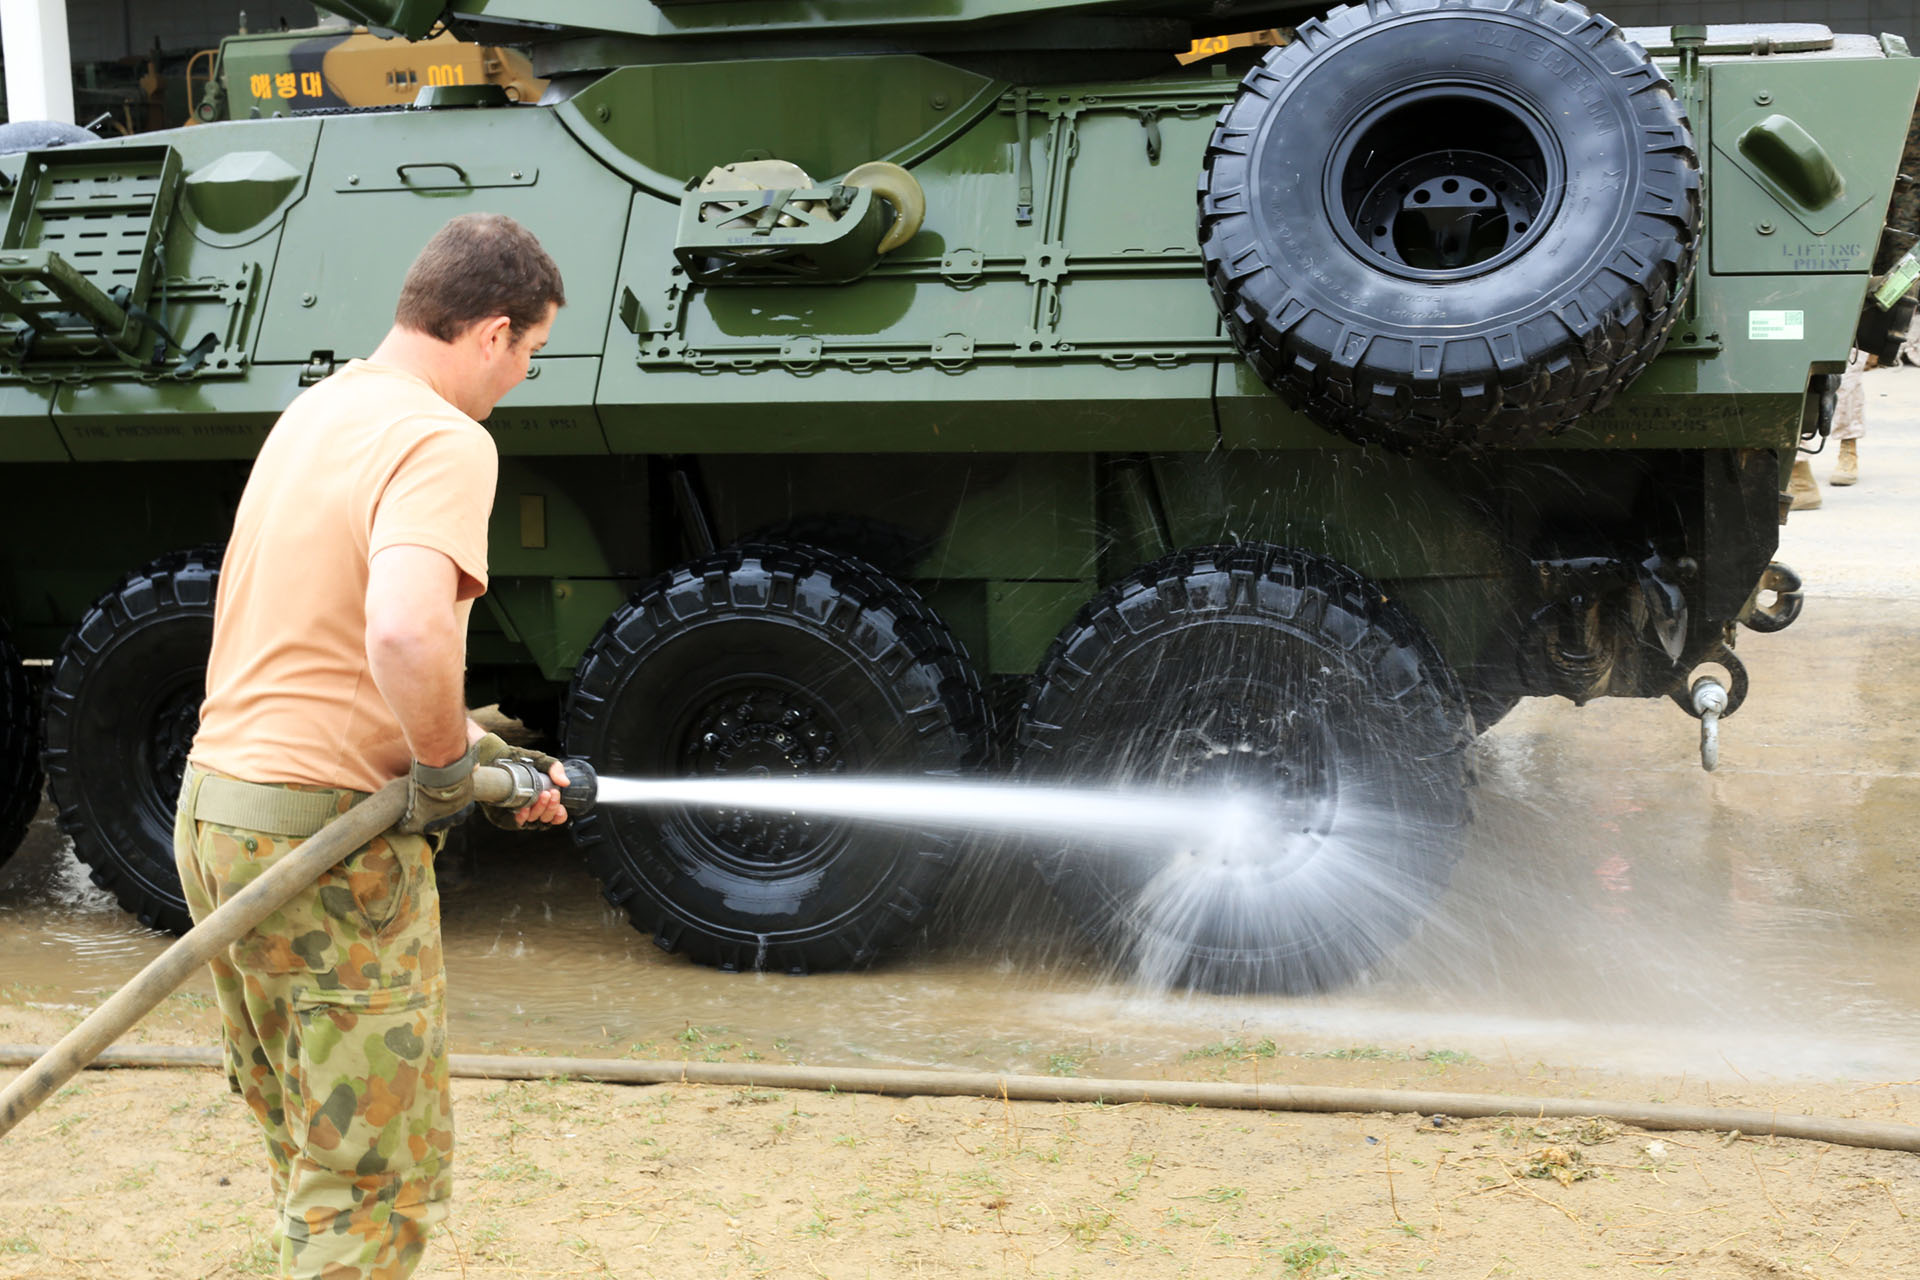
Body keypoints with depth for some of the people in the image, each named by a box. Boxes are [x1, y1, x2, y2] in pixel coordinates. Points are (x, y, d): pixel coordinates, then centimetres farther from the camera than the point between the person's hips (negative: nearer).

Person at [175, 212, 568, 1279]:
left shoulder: (318, 410, 13)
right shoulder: (445, 441, -17)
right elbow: (406, 633, -36)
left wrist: (484, 750, 18)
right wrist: (447, 765, -18)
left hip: (217, 803, 9)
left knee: (314, 1157, 21)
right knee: (384, 1182, 1)